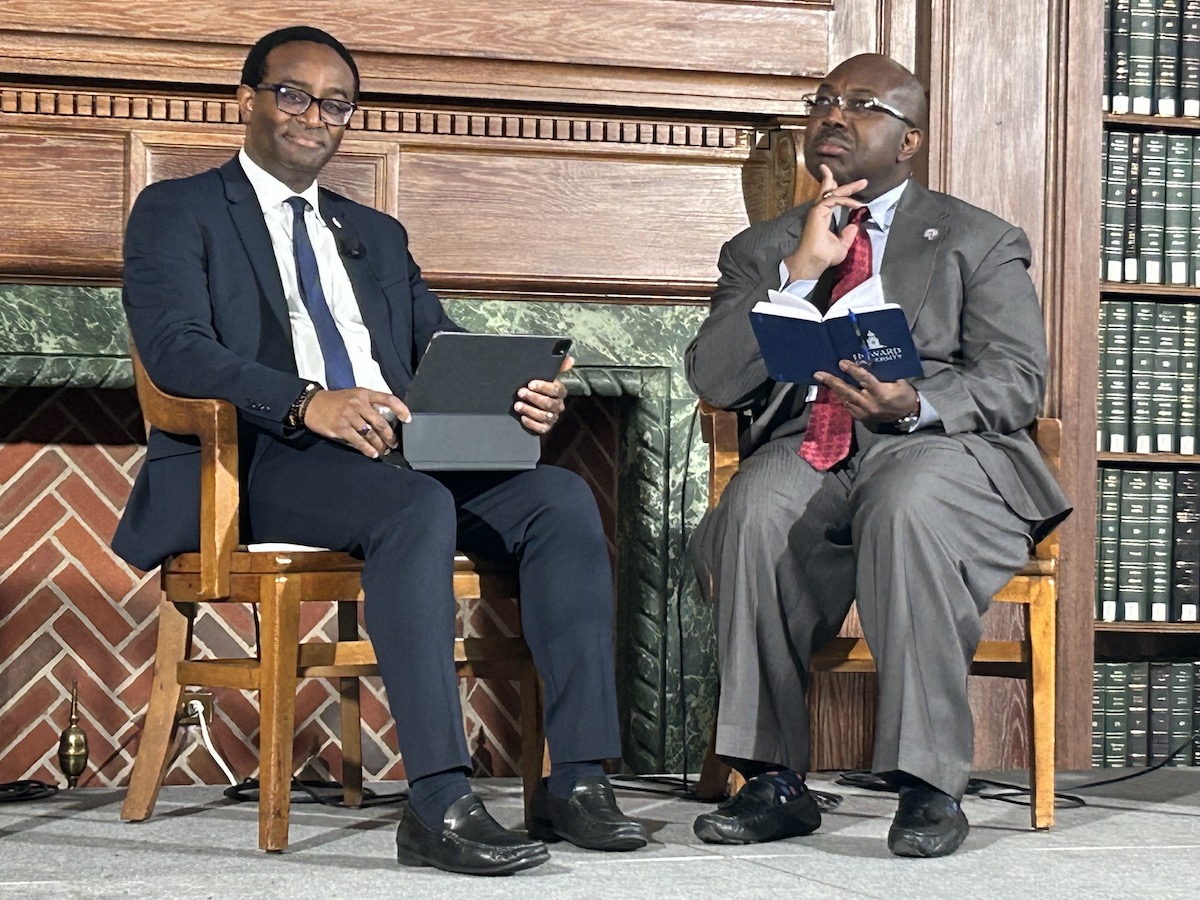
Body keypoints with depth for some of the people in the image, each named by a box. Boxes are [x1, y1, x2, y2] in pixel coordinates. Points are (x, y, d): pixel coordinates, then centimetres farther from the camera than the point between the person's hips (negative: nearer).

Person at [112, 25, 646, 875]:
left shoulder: (376, 234, 29)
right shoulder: (178, 212, 10)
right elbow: (175, 348, -8)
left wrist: (520, 396, -5)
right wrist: (307, 403, -25)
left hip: (407, 454, 6)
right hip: (266, 463, -6)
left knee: (560, 496, -20)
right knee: (416, 507, -36)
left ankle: (576, 781, -23)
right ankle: (440, 805, -39)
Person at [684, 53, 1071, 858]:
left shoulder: (979, 242, 14)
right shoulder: (762, 250, 21)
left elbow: (1017, 382, 1)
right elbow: (714, 380, 5)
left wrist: (916, 406, -19)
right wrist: (802, 271, -5)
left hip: (940, 446, -2)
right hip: (807, 451, 2)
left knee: (904, 509, -38)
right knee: (757, 513, -33)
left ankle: (930, 785, -34)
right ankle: (772, 781, -27)